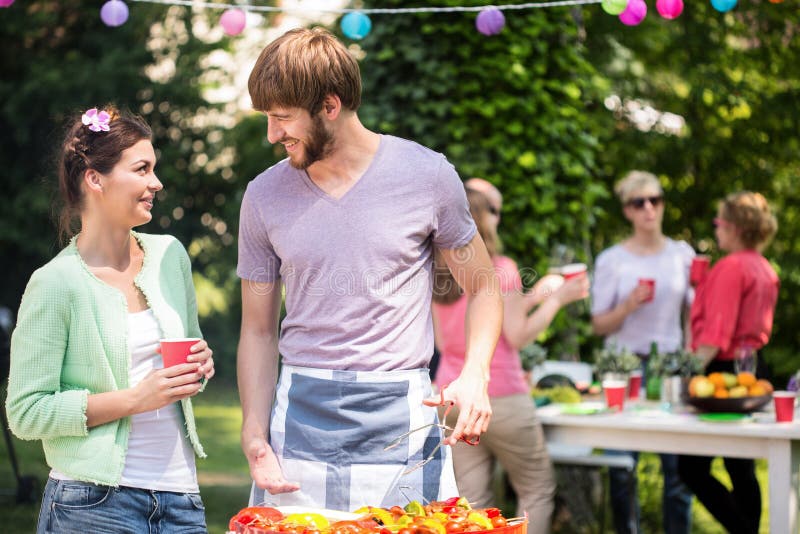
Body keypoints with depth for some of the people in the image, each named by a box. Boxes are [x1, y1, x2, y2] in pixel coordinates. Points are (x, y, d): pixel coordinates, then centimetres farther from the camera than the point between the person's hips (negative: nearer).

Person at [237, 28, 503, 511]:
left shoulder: (427, 175, -2)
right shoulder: (264, 196, 4)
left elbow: (482, 289, 7)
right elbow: (259, 330, 9)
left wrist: (474, 376, -11)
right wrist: (255, 436, -5)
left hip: (400, 417, -2)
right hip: (300, 413, 2)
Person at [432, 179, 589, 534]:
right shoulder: (500, 269, -9)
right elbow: (518, 337, -11)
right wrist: (557, 299, 0)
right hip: (501, 398, -5)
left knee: (472, 501, 4)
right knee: (537, 491, 10)